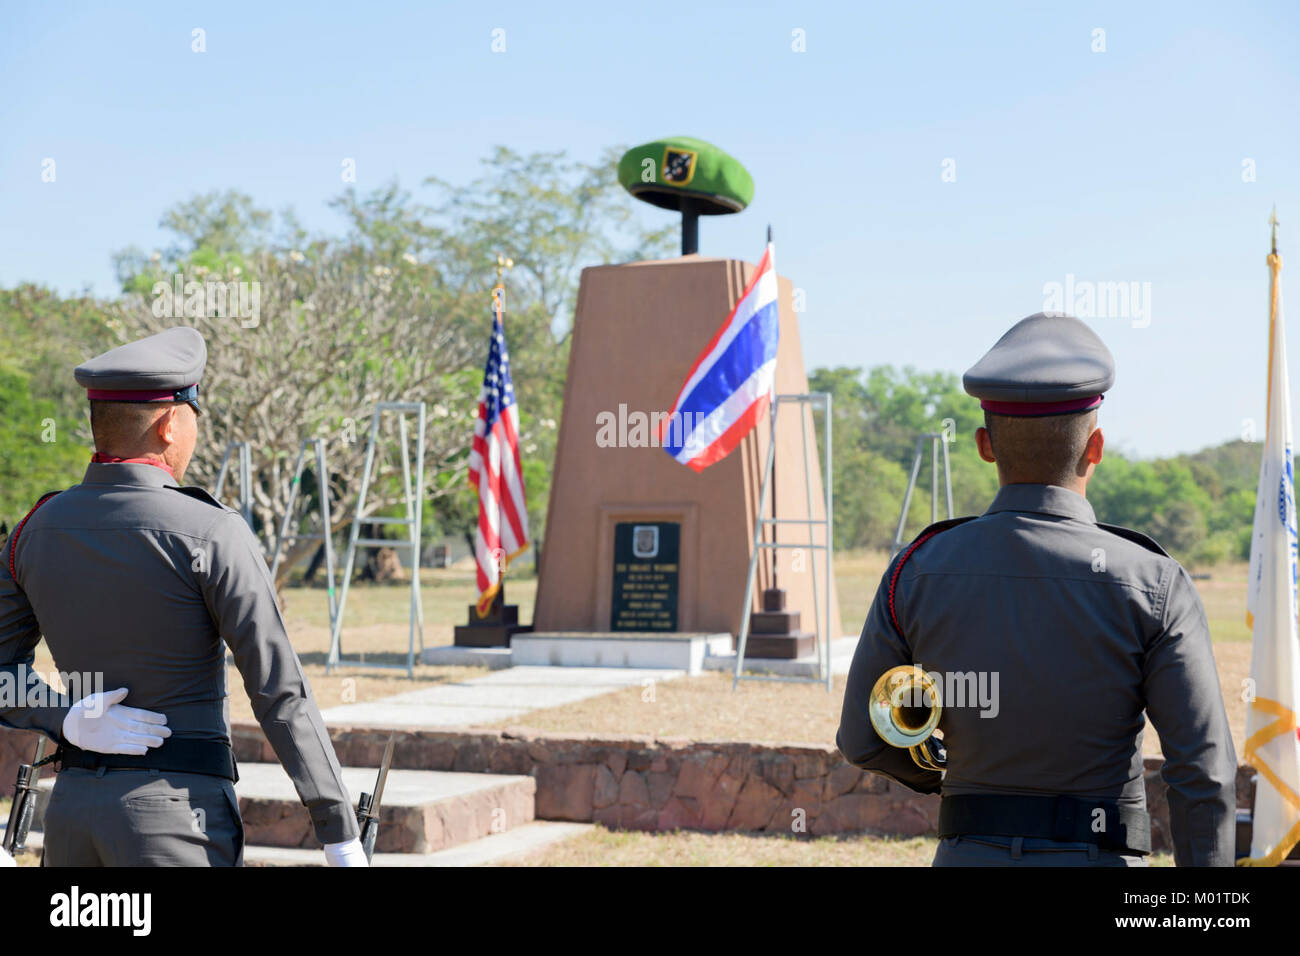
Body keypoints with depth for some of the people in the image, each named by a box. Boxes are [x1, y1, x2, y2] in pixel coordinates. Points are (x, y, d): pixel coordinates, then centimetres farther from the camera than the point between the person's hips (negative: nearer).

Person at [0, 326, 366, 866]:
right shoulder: (211, 534, -12)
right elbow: (280, 692, -13)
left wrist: (71, 723, -7)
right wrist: (342, 835, -10)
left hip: (72, 807, 6)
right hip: (178, 811, -6)